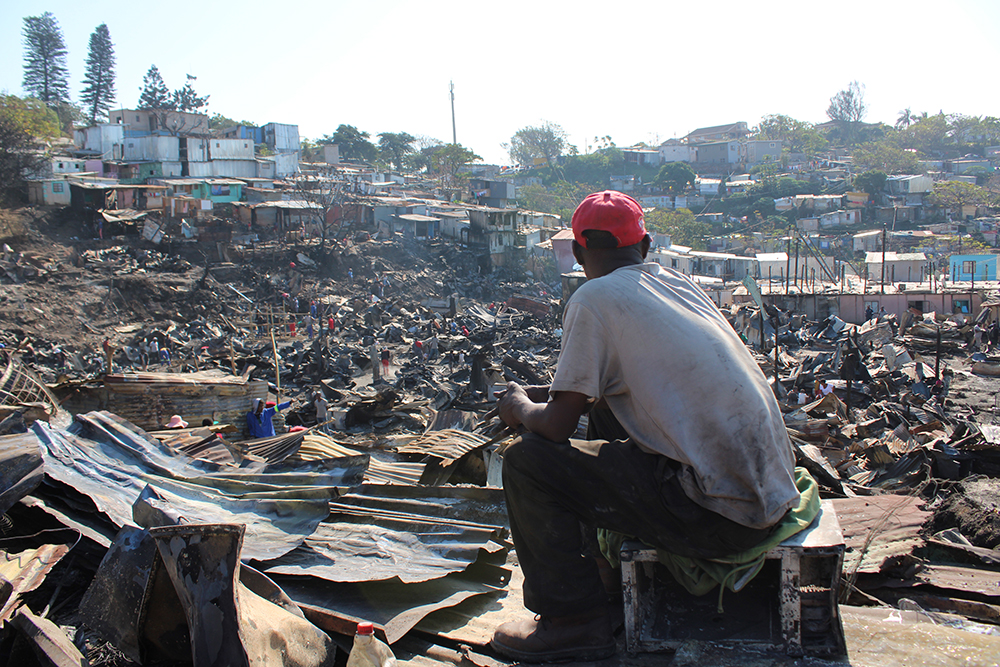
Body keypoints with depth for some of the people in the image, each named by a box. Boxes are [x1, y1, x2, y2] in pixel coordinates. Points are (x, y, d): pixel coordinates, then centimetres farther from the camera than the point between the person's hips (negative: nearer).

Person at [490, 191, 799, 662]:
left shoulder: (595, 298, -9)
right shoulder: (679, 283, 14)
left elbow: (556, 426, -8)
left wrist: (519, 407, 13)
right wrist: (563, 394, 32)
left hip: (721, 517, -8)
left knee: (526, 460, -3)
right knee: (605, 408, 25)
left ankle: (573, 620, 7)